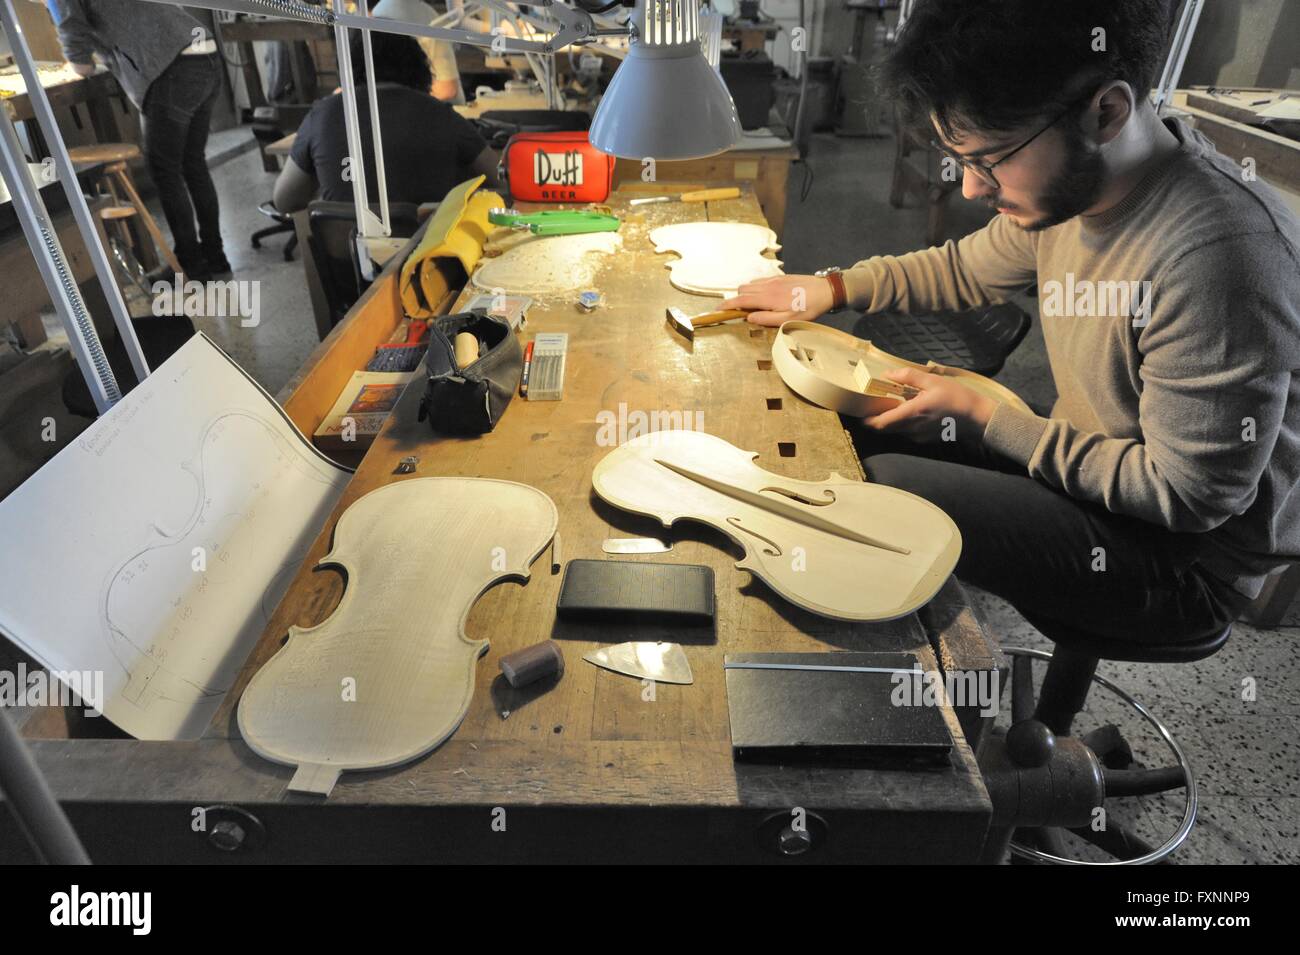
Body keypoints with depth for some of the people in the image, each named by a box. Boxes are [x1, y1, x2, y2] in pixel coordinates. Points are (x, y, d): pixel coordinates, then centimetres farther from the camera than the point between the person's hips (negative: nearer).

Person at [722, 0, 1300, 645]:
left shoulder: (1219, 254, -32)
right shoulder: (1072, 181, -6)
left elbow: (1191, 494, -25)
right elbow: (966, 269, 13)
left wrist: (981, 419, -20)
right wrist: (832, 289, 1)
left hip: (1184, 557, -8)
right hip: (1084, 459, 8)